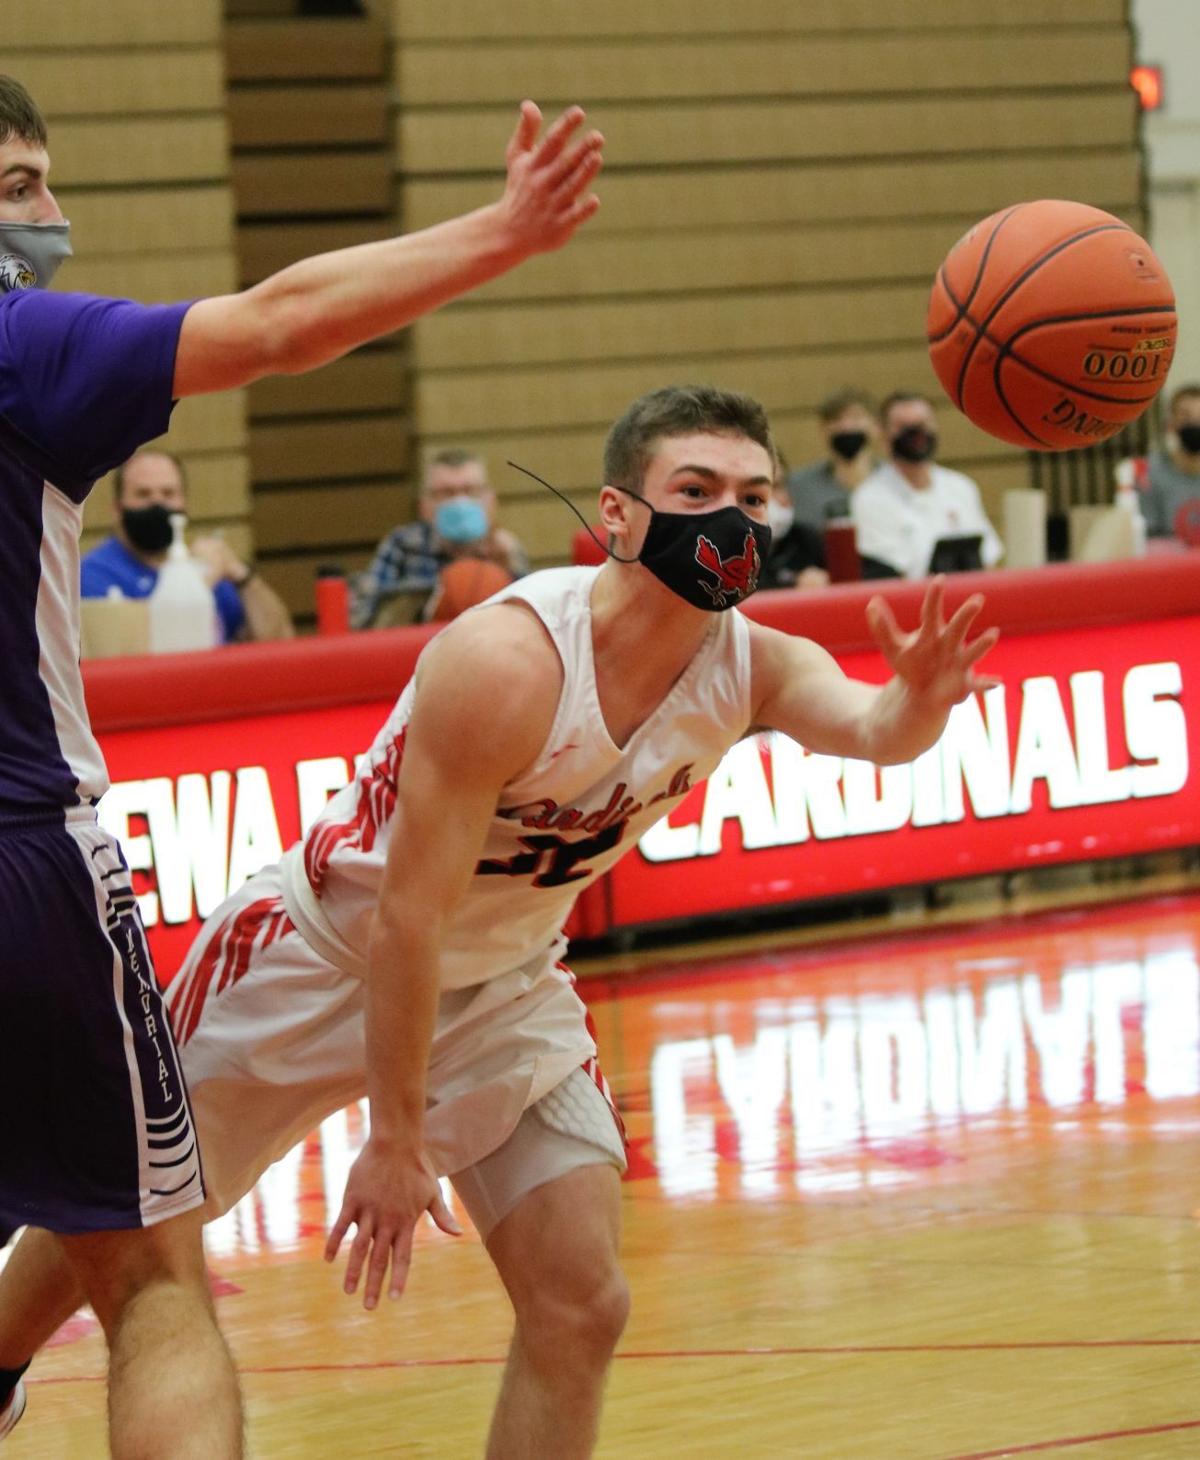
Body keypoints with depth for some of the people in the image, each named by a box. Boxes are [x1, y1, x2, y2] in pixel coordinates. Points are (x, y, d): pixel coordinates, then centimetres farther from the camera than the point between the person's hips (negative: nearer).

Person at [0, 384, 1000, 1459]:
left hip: (504, 984, 5)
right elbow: (410, 911, -29)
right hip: (331, 950, -4)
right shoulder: (506, 663, -33)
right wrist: (395, 1139, -26)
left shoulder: (754, 669, -17)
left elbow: (869, 728, -38)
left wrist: (917, 706, -63)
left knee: (581, 1308, -6)